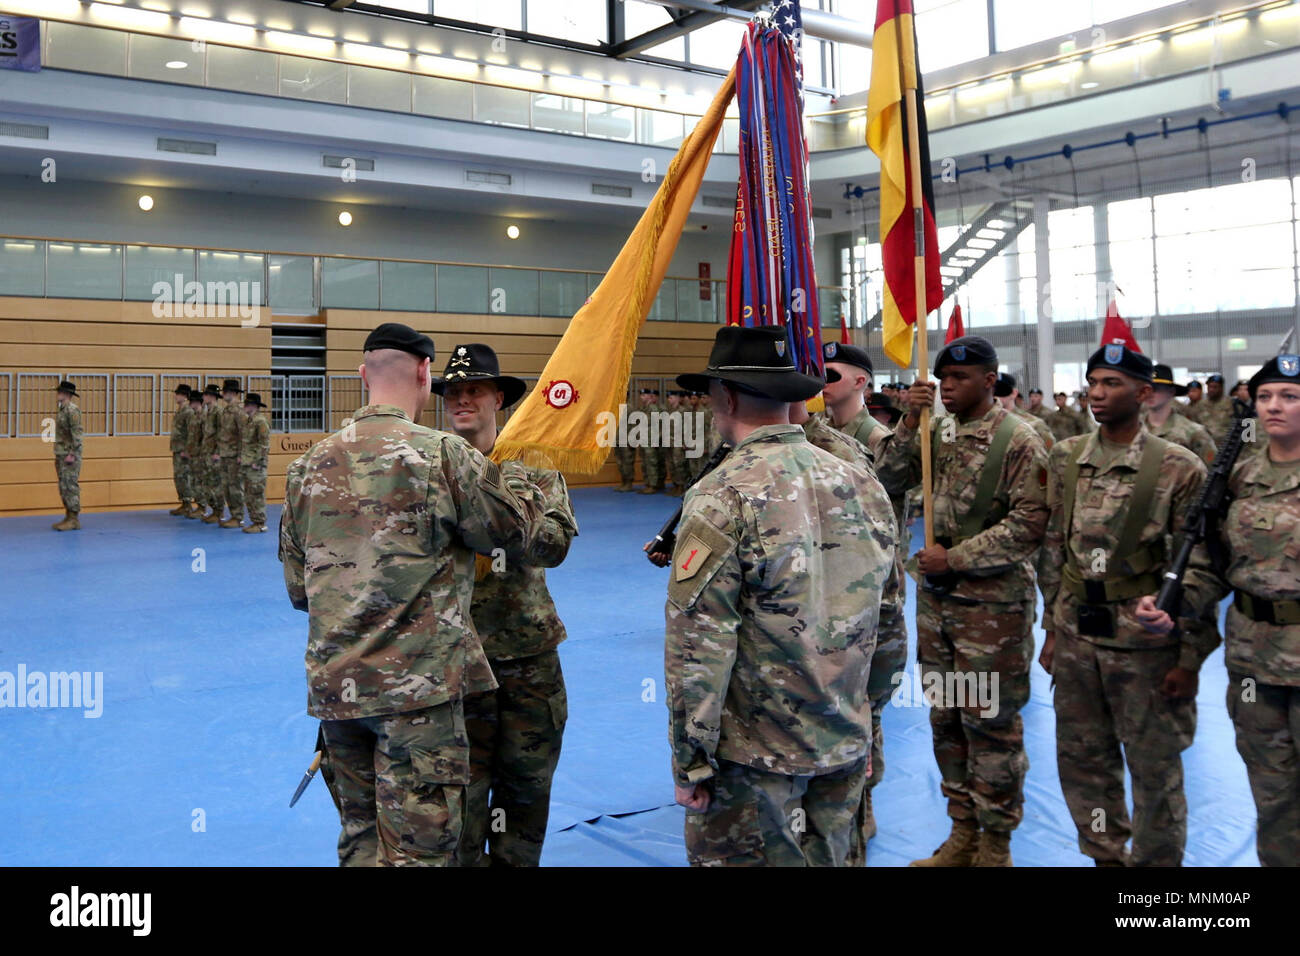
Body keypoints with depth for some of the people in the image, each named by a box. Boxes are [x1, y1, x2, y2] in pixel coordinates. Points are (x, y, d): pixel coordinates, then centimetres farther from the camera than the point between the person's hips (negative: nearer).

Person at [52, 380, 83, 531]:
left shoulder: (72, 410, -13)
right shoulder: (62, 410, 17)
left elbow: (77, 433, -19)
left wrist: (72, 454, -22)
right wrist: (58, 456, 20)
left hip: (70, 456, -10)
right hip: (61, 455, 10)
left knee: (70, 486, -9)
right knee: (63, 487, 11)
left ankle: (74, 520, -7)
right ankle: (69, 517, 16)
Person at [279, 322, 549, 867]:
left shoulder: (309, 466, 6)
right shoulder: (443, 455, -11)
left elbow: (296, 587, 13)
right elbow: (519, 533, -1)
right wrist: (519, 470, 17)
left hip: (334, 684, 6)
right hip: (420, 682, -5)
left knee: (360, 840, 19)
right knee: (418, 848, 2)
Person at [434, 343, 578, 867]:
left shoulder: (533, 466, 2)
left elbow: (556, 544, -13)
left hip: (529, 651, 2)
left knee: (528, 779, 15)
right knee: (462, 785, 5)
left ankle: (517, 860, 33)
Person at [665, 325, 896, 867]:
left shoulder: (723, 497, -17)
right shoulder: (862, 483, 2)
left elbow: (698, 646, -18)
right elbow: (883, 613, 9)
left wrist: (690, 761, -10)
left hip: (753, 757, -6)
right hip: (848, 745, 6)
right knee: (835, 858, 20)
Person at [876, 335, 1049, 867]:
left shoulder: (1017, 440, -11)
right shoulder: (936, 433, 7)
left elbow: (1030, 523, -15)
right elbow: (888, 479, 2)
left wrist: (956, 557, -16)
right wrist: (909, 423, -10)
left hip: (993, 603, -6)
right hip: (936, 598, 6)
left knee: (990, 724, 3)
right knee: (945, 719, 14)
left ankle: (995, 846, 20)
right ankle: (963, 833, 30)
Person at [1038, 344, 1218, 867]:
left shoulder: (1180, 468, -9)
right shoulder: (1066, 457, 5)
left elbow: (1199, 568, -8)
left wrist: (1189, 657, -9)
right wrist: (1052, 628, 12)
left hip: (1145, 642, -4)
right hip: (1076, 637, 5)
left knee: (1155, 769, 9)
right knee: (1081, 760, 15)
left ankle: (1155, 860, 28)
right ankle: (1107, 856, 34)